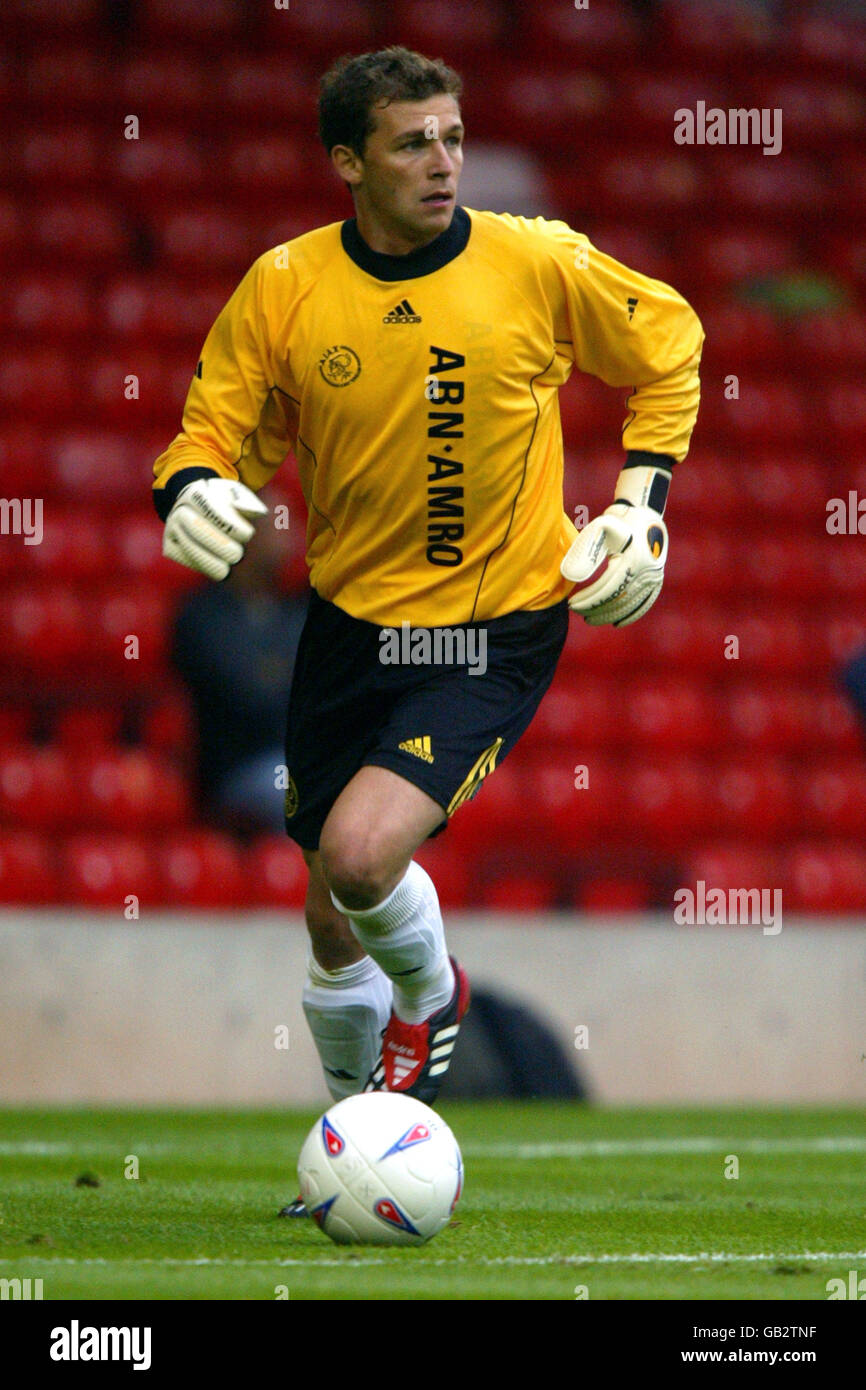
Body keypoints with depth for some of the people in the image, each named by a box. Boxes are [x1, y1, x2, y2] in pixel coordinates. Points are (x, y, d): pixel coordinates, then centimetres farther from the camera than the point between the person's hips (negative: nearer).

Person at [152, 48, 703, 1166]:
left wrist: (639, 502, -2)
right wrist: (195, 489, -21)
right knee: (335, 922, 11)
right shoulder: (284, 288, -7)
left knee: (361, 853, -25)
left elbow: (666, 350, 7)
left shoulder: (539, 265, -11)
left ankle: (429, 995, 9)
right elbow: (215, 430, 2)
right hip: (349, 622, 3)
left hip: (496, 634, -3)